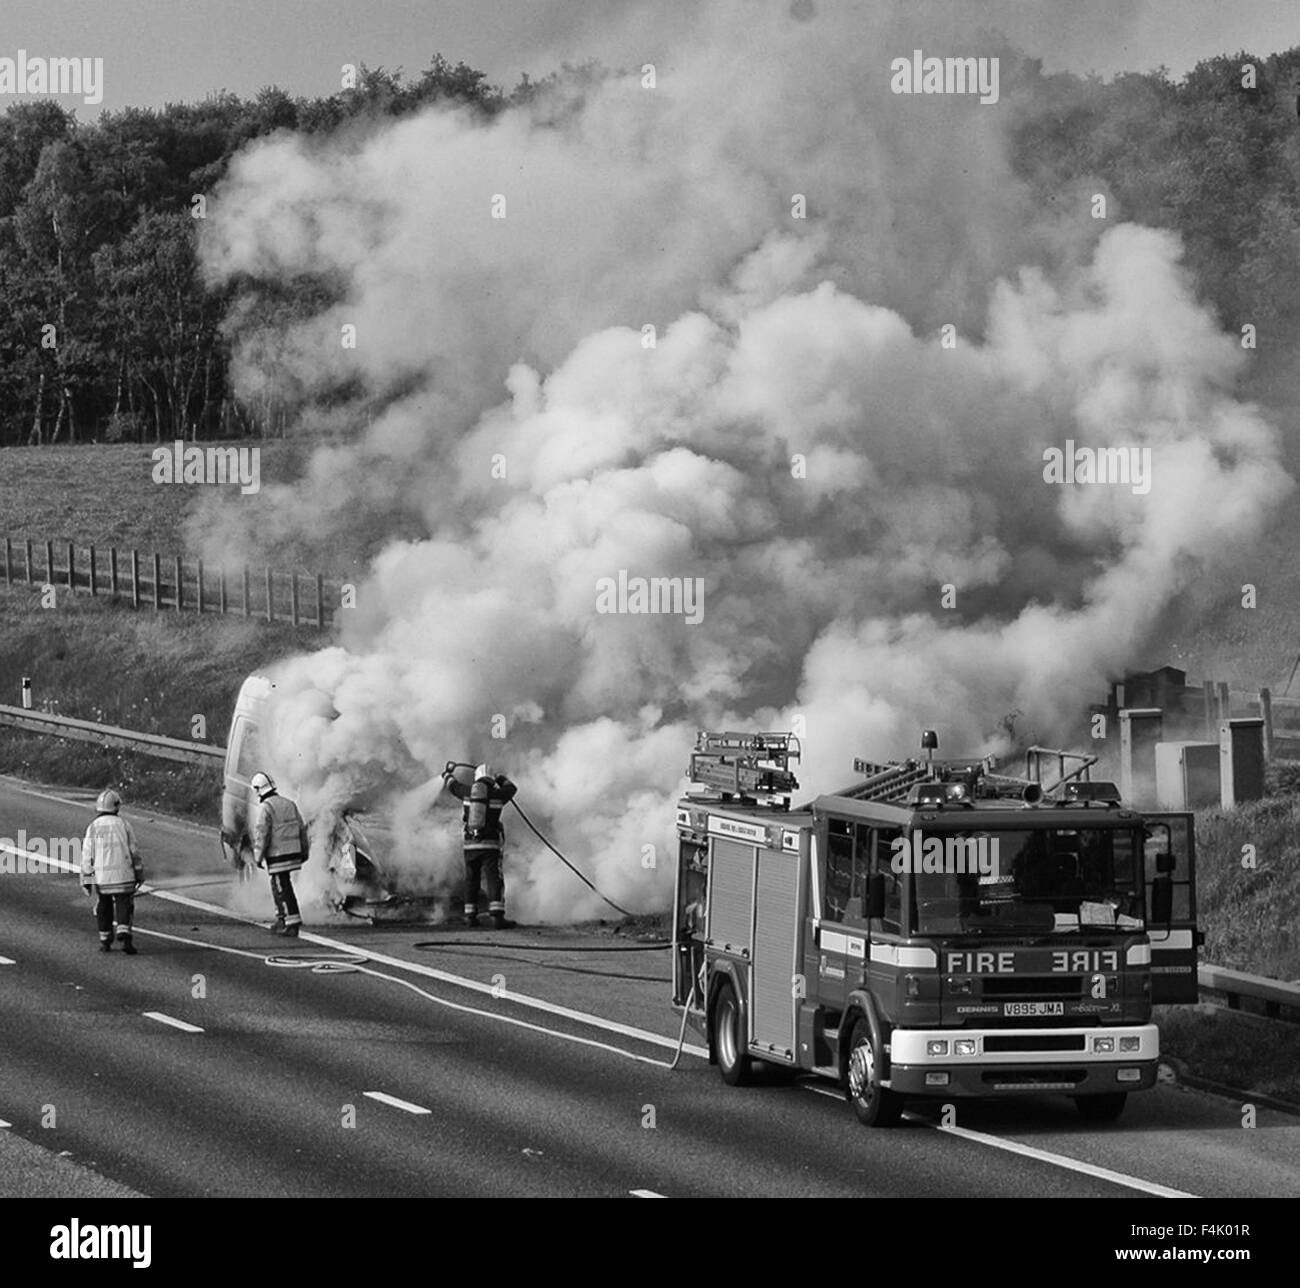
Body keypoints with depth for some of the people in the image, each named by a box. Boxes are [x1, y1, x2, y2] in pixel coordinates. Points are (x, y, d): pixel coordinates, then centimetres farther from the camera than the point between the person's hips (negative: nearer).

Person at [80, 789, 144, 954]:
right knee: (123, 906, 1)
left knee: (103, 908, 15)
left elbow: (87, 856, -2)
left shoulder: (93, 827, -1)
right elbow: (134, 852, 1)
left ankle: (105, 942, 18)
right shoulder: (124, 825, -2)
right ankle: (124, 936, -20)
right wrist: (140, 874, 12)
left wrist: (87, 880, 3)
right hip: (123, 875, -1)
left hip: (100, 876, 1)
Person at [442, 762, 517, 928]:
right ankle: (497, 916, -20)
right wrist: (501, 779, 40)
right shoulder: (496, 794, -2)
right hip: (490, 845, -3)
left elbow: (453, 785, 26)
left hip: (470, 844, 3)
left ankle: (470, 916, 18)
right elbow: (511, 789, 20)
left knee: (471, 881, 16)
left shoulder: (468, 792, 5)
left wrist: (447, 773, 48)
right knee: (494, 880, -8)